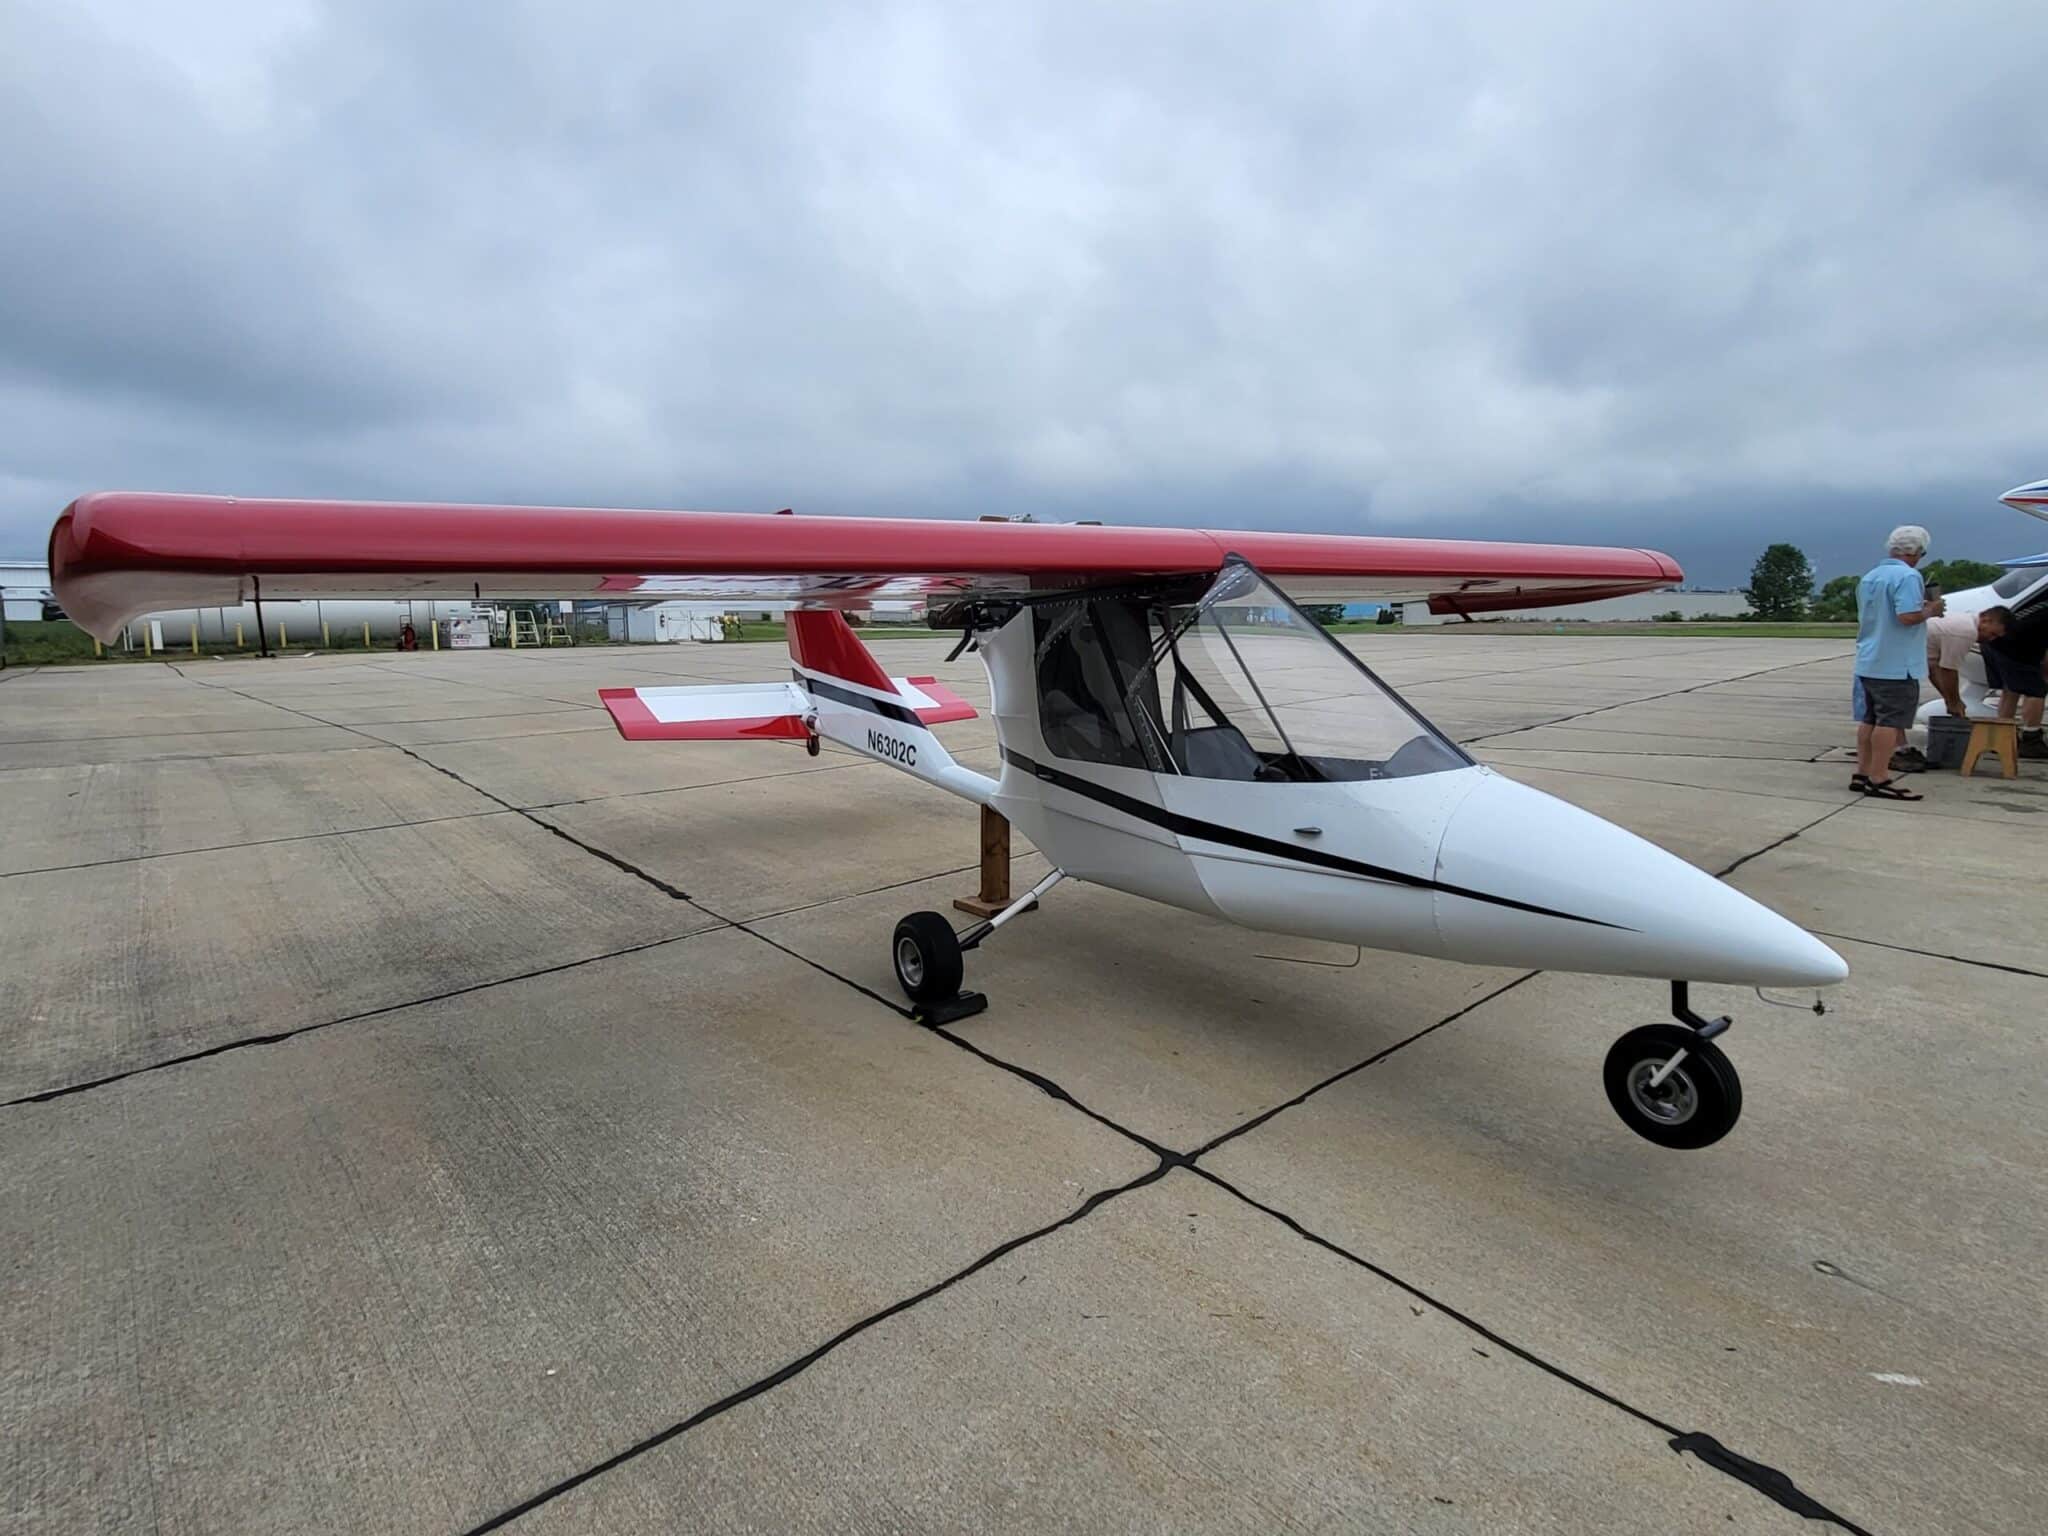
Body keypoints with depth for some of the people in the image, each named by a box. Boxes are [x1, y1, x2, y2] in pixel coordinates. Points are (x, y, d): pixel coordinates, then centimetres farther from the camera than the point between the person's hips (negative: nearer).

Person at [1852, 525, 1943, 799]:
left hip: (1868, 662, 8)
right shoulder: (1907, 576, -14)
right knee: (1890, 721, -5)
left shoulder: (1868, 577, 13)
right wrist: (1930, 611, -5)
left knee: (1870, 718, 13)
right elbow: (1907, 616, -25)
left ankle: (1862, 773, 17)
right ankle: (1879, 779, -5)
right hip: (1896, 666, -8)